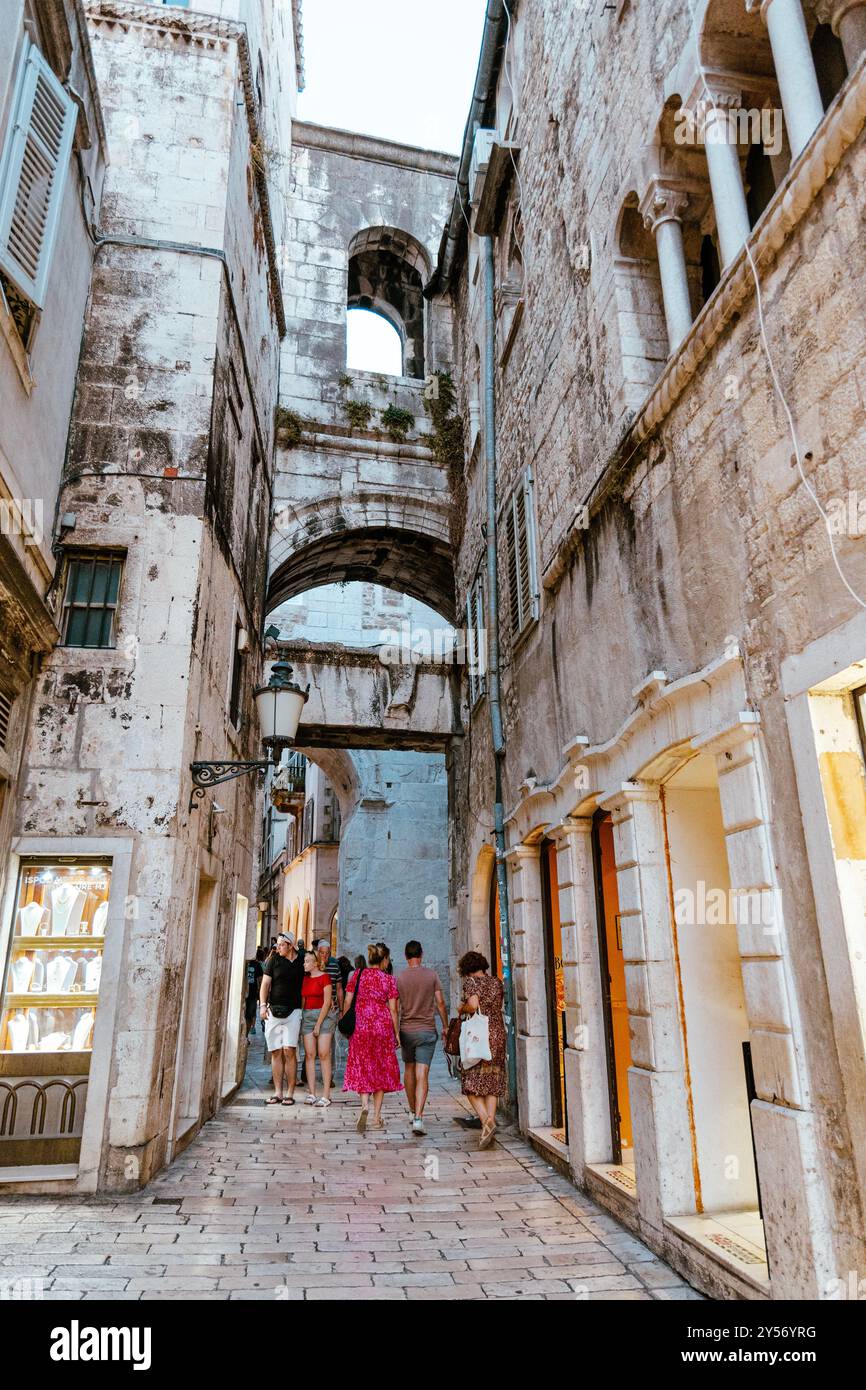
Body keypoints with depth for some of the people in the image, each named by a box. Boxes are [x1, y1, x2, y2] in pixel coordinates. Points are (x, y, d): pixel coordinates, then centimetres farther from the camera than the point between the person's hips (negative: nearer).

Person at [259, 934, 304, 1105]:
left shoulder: (302, 962, 7)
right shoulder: (274, 960, 6)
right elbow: (265, 983, 4)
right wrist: (263, 1005, -8)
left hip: (293, 1011, -1)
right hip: (273, 1010, 1)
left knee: (288, 1051, -7)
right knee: (276, 1052, 4)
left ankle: (289, 1094, -1)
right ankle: (278, 1093, 12)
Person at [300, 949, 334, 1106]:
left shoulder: (324, 977, -7)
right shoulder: (305, 978, 12)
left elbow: (327, 1002, -10)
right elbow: (303, 999, 13)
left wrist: (318, 1024, -11)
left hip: (323, 1015, -6)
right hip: (307, 1016, 6)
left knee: (324, 1054, -7)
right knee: (309, 1054, 0)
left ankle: (326, 1095, -6)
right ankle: (311, 1093, 3)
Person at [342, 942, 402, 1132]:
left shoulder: (357, 974, 1)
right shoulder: (388, 979, -3)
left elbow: (347, 1002, 1)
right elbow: (393, 1009, -2)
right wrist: (397, 1033, 6)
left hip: (360, 1026, 1)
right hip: (382, 1027, -1)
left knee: (361, 1068, 9)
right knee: (380, 1069, 11)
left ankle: (365, 1105, -16)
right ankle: (377, 1118, 14)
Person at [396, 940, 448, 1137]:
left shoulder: (399, 977, -2)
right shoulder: (432, 975, -4)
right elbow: (440, 1003, -2)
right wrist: (445, 1026, 9)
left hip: (406, 1030, 2)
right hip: (427, 1030, -2)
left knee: (409, 1069, 20)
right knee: (422, 1075, -3)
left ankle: (412, 1111, 33)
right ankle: (418, 1118, -15)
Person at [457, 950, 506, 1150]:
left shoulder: (471, 982, -7)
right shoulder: (497, 982, 10)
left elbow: (473, 1004, -23)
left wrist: (461, 1009, -3)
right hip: (498, 1036, 5)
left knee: (472, 1082, 2)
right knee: (492, 1083, 12)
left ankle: (486, 1121, -15)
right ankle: (490, 1121, 4)